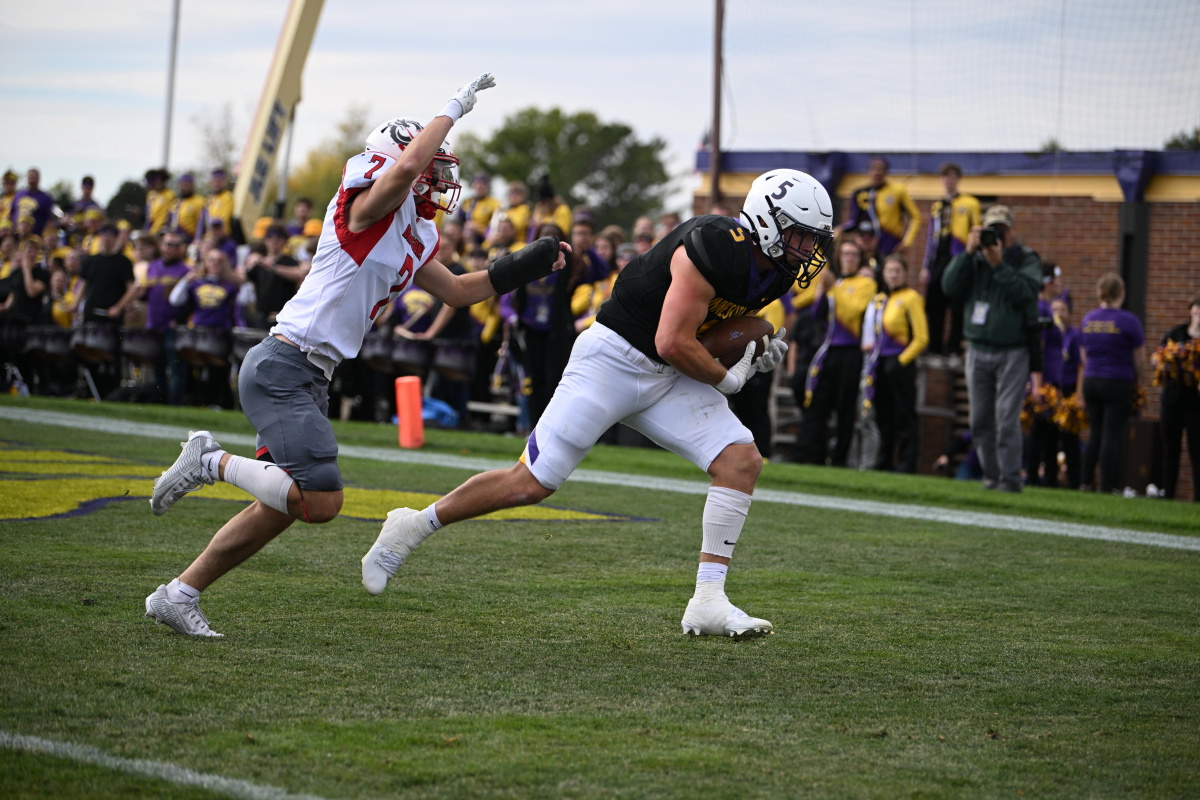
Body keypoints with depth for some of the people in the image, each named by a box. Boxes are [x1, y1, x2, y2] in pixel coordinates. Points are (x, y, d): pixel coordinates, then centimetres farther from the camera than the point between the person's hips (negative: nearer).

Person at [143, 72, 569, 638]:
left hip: (307, 379, 10)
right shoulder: (370, 205, -10)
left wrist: (526, 267, 24)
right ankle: (212, 462, -3)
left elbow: (459, 291, 30)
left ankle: (177, 596, 19)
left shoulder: (413, 240, 17)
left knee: (277, 512, 11)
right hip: (281, 369, -10)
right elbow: (405, 165, -31)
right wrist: (455, 107, -18)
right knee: (320, 502, -19)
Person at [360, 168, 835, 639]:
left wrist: (756, 351, 3)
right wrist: (727, 379, -10)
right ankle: (413, 527, 14)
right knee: (531, 483, -6)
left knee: (742, 461, -11)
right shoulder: (715, 249, -26)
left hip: (667, 379, 8)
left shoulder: (774, 271, 2)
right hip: (613, 358, -8)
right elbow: (672, 343, -25)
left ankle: (708, 603, -11)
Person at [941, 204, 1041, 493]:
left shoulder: (1026, 260, 1)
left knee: (1006, 419, -12)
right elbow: (950, 287, -3)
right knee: (980, 420, 5)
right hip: (978, 349, 4)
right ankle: (991, 474, 15)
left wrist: (998, 264, -20)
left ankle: (1010, 477, -9)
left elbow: (1025, 292, -17)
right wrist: (968, 253, -10)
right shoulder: (974, 258, 10)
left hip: (1012, 352, -4)